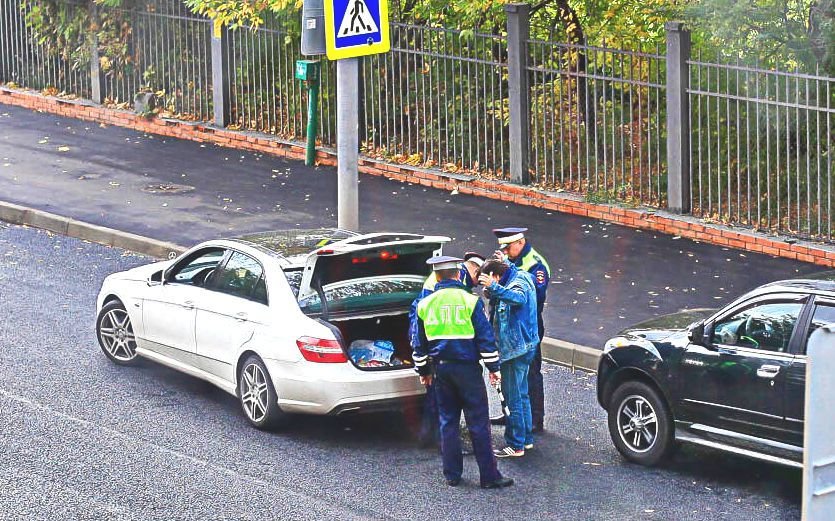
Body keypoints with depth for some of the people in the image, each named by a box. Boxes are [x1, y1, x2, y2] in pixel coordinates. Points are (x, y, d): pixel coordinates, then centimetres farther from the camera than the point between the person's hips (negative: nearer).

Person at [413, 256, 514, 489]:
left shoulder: (425, 305, 4)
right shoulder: (470, 301, -8)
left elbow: (420, 343, 12)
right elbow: (485, 337, -7)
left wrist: (423, 371, 23)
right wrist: (493, 367, 0)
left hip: (440, 368, 4)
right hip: (467, 366, -4)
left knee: (448, 420, 12)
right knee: (478, 422, -1)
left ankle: (452, 474, 14)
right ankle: (489, 476, -1)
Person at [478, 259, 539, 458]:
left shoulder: (519, 282, -20)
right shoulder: (518, 278, 11)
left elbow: (519, 298, -44)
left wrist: (494, 287, -55)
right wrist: (492, 291, 2)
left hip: (516, 348, -11)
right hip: (522, 347, 11)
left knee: (514, 398, -5)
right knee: (521, 395, 20)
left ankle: (515, 445, 0)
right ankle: (526, 438, 29)